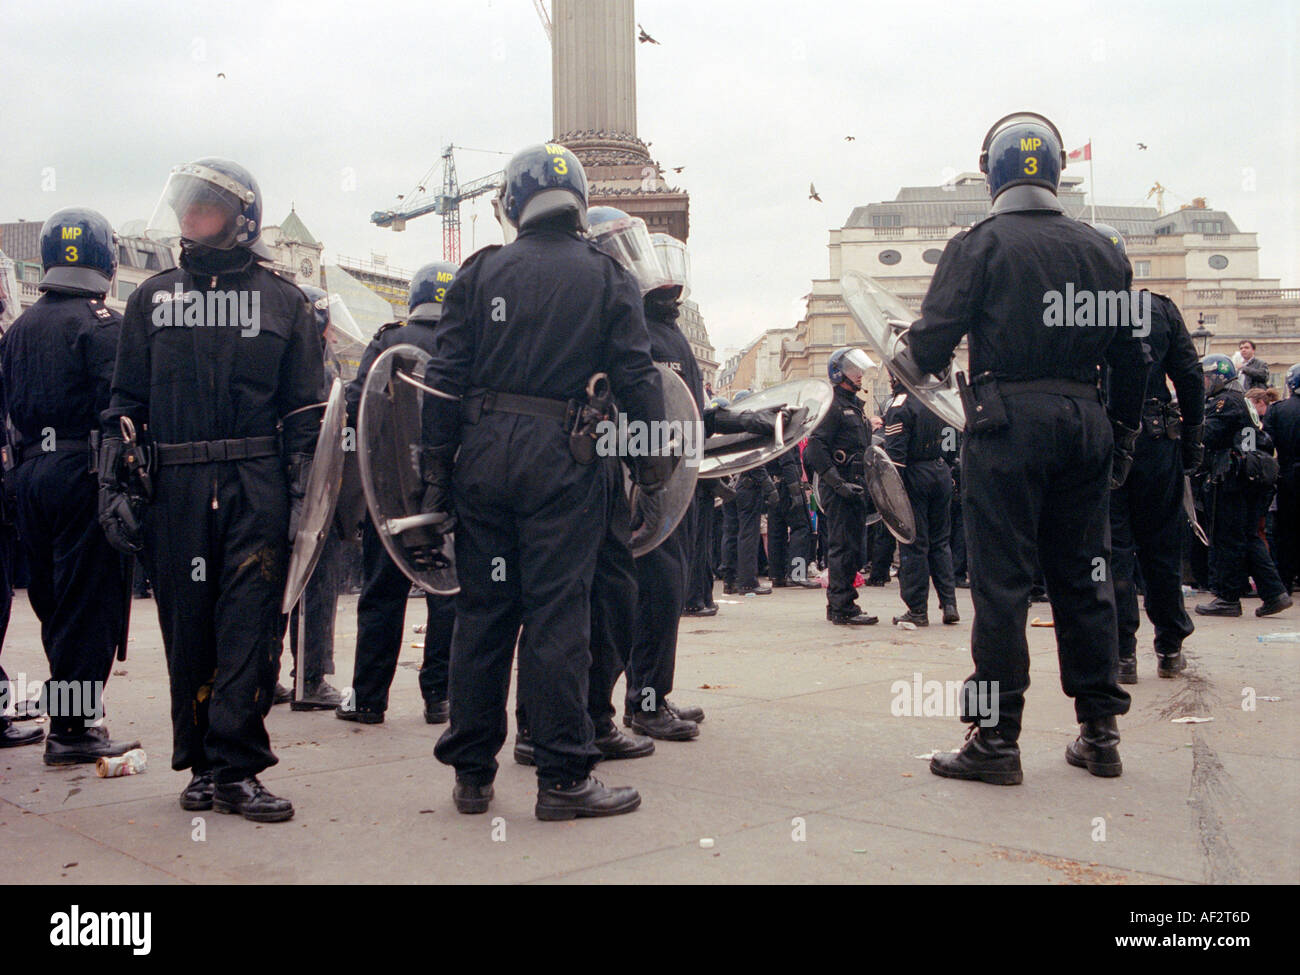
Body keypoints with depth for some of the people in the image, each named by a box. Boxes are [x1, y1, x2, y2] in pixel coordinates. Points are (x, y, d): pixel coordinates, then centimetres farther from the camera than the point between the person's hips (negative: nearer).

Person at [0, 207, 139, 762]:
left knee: (53, 603, 15)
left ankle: (72, 714, 24)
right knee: (88, 605, -2)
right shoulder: (103, 324, -10)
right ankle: (74, 729, 1)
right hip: (83, 474, -8)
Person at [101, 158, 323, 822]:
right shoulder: (153, 298, 14)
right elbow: (125, 403, 14)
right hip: (174, 488, 2)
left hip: (257, 488, -2)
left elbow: (305, 410, 6)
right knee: (188, 630, 6)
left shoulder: (283, 301, 8)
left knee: (252, 629, -6)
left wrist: (305, 493, -2)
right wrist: (116, 484, 4)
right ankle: (202, 764, 18)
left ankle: (235, 769, 0)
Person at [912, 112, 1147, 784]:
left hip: (1008, 420, -4)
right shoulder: (1101, 251, 11)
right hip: (1085, 420, 5)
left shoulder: (981, 244, -3)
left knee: (1001, 580, -2)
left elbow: (931, 344, -10)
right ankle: (1099, 733, 17)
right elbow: (1131, 357, 13)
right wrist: (1122, 437, 21)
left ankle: (996, 739, 0)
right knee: (1083, 576, 11)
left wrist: (920, 356, 13)